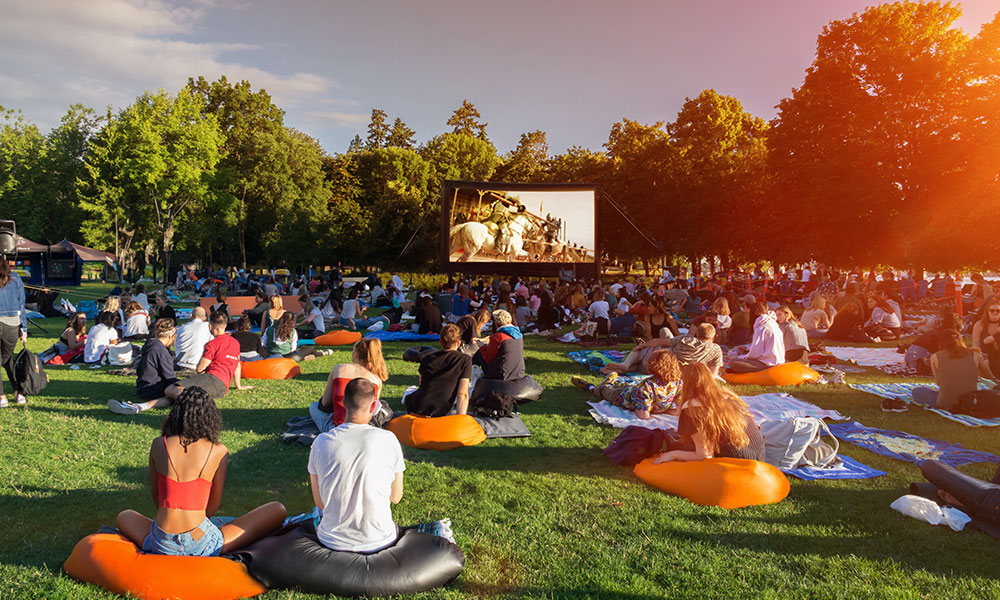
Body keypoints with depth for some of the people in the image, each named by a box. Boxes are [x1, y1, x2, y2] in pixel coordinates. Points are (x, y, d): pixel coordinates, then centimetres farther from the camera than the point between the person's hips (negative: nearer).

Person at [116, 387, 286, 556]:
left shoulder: (158, 445, 4)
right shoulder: (219, 451, -3)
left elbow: (155, 494, 14)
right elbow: (215, 503, 6)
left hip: (161, 544, 3)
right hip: (201, 546, -3)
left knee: (124, 516, 37)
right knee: (278, 510, 7)